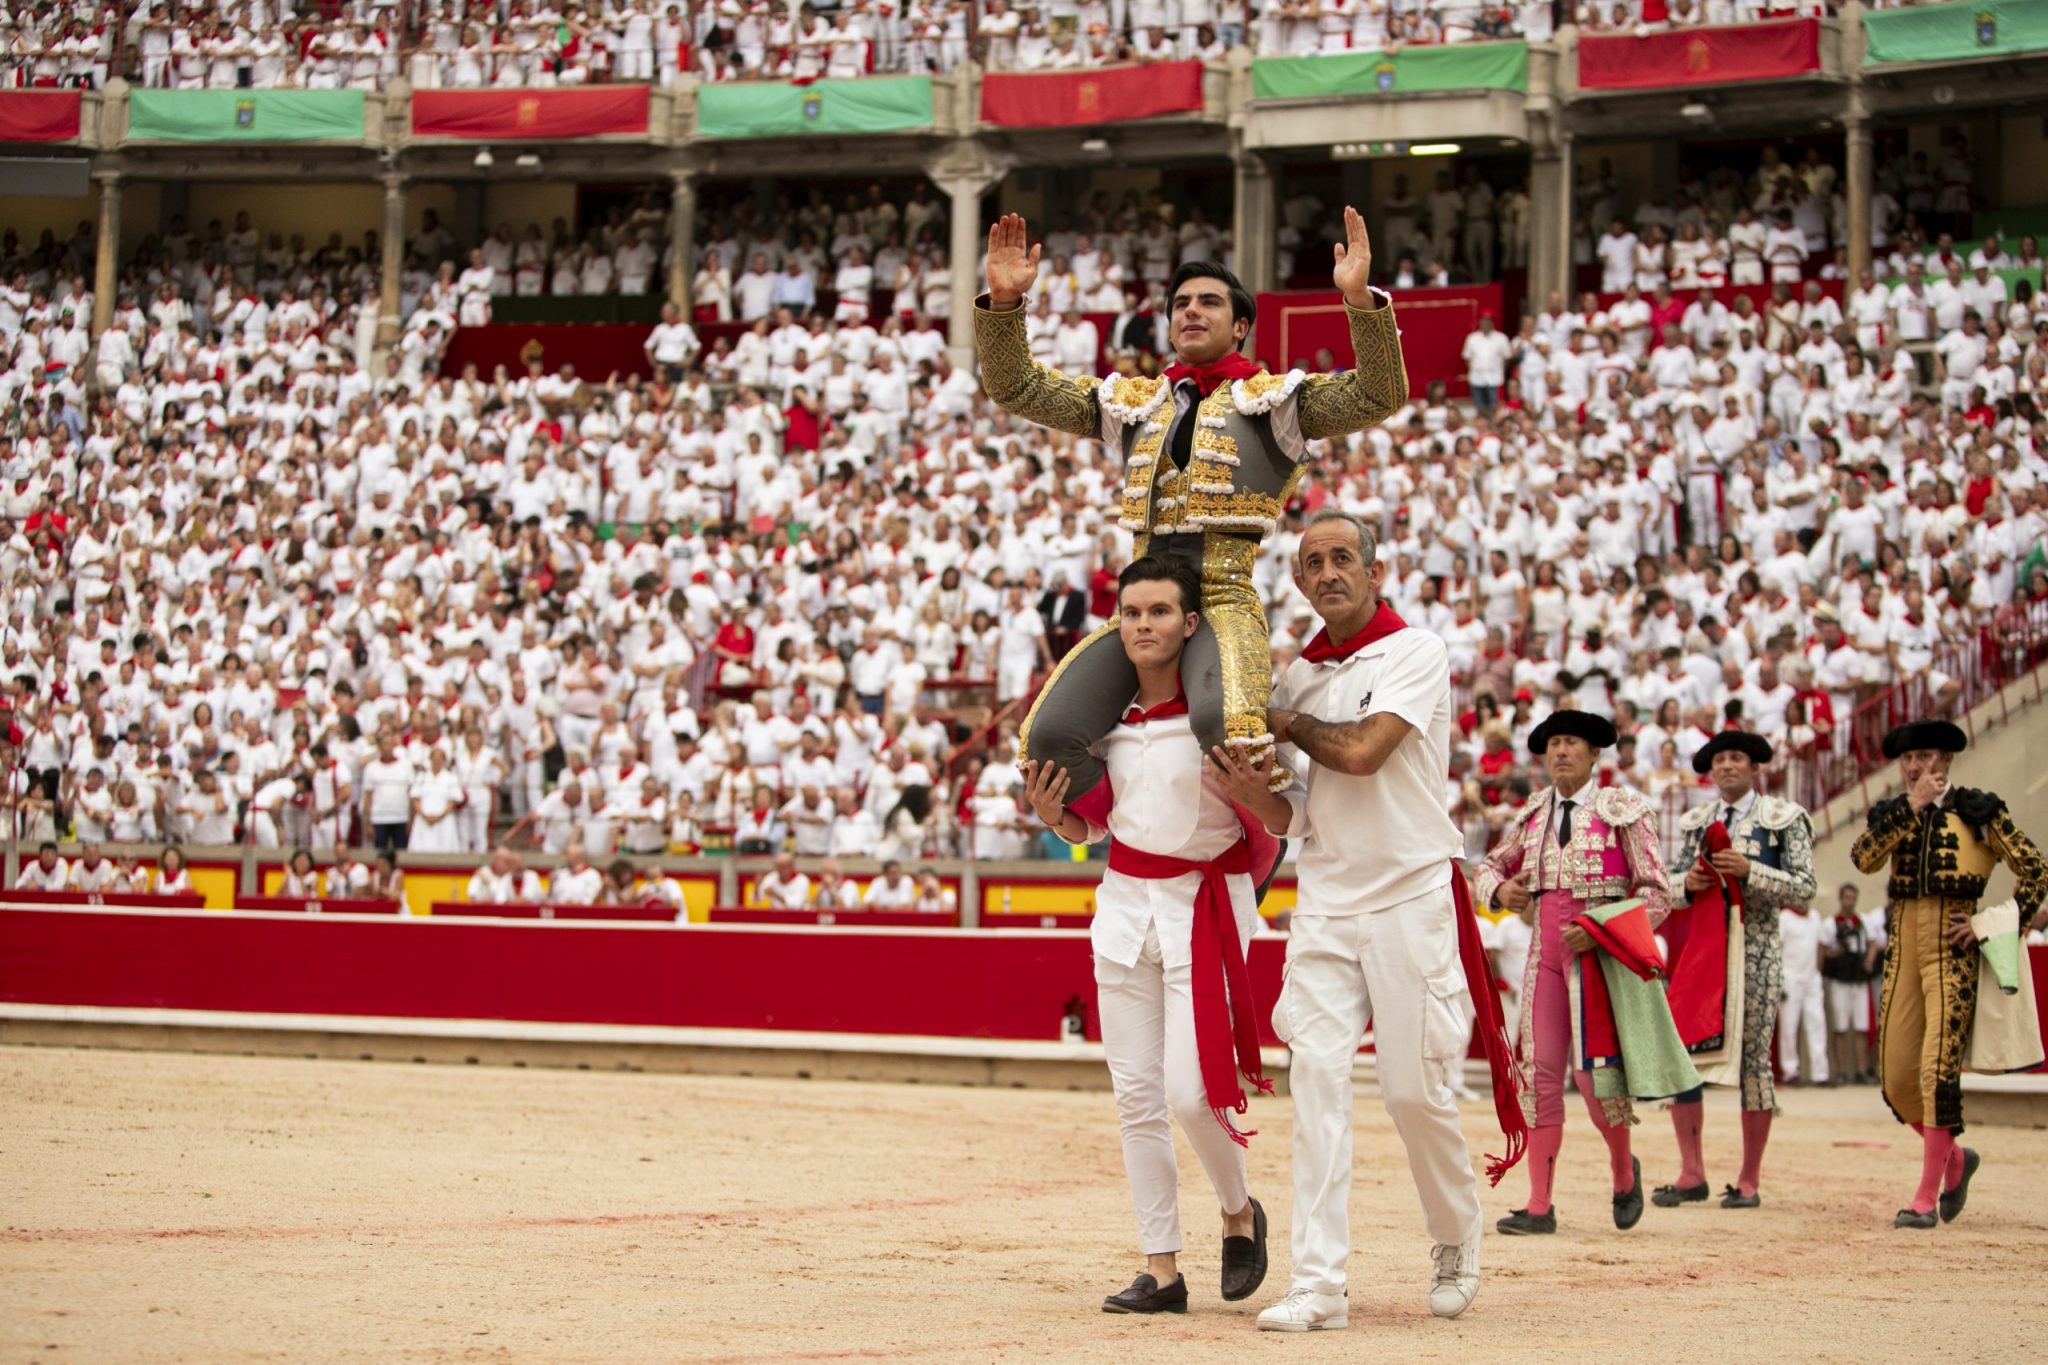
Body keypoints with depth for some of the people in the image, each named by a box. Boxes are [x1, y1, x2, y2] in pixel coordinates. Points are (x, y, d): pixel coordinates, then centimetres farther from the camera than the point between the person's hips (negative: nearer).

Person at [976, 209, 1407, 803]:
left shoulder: (1276, 399, 10)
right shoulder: (1132, 402, 22)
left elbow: (1380, 396, -5)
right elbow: (1016, 387, 19)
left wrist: (1361, 300, -19)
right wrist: (1004, 302, 3)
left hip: (1225, 602, -4)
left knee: (1226, 721, -37)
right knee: (1048, 736, -17)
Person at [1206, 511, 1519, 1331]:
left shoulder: (1415, 652, -5)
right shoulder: (1298, 675, 13)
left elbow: (1363, 750, -19)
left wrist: (1281, 722, -3)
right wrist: (1250, 793, -7)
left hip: (1410, 895, -4)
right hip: (1325, 901, 5)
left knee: (1412, 1086, -2)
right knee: (1316, 1075, -8)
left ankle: (1457, 1240, 24)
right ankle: (1319, 1285, -11)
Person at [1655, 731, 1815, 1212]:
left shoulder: (1783, 819, 3)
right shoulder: (1696, 821, 16)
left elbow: (1804, 886, -4)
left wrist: (1750, 870, -16)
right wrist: (1688, 881, -5)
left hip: (1754, 947, -4)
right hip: (1699, 944, 4)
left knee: (1752, 1056, -3)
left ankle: (1748, 1181, 4)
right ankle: (1691, 1173, 2)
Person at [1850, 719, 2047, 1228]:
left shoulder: (1979, 811, 2)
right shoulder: (1891, 813, 13)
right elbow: (1863, 858, -8)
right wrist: (1912, 806, -10)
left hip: (1952, 950, -5)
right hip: (1903, 950, 5)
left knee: (1937, 1071, -13)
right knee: (1895, 1076, 3)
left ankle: (1927, 1198, -10)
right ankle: (1955, 1159, 28)